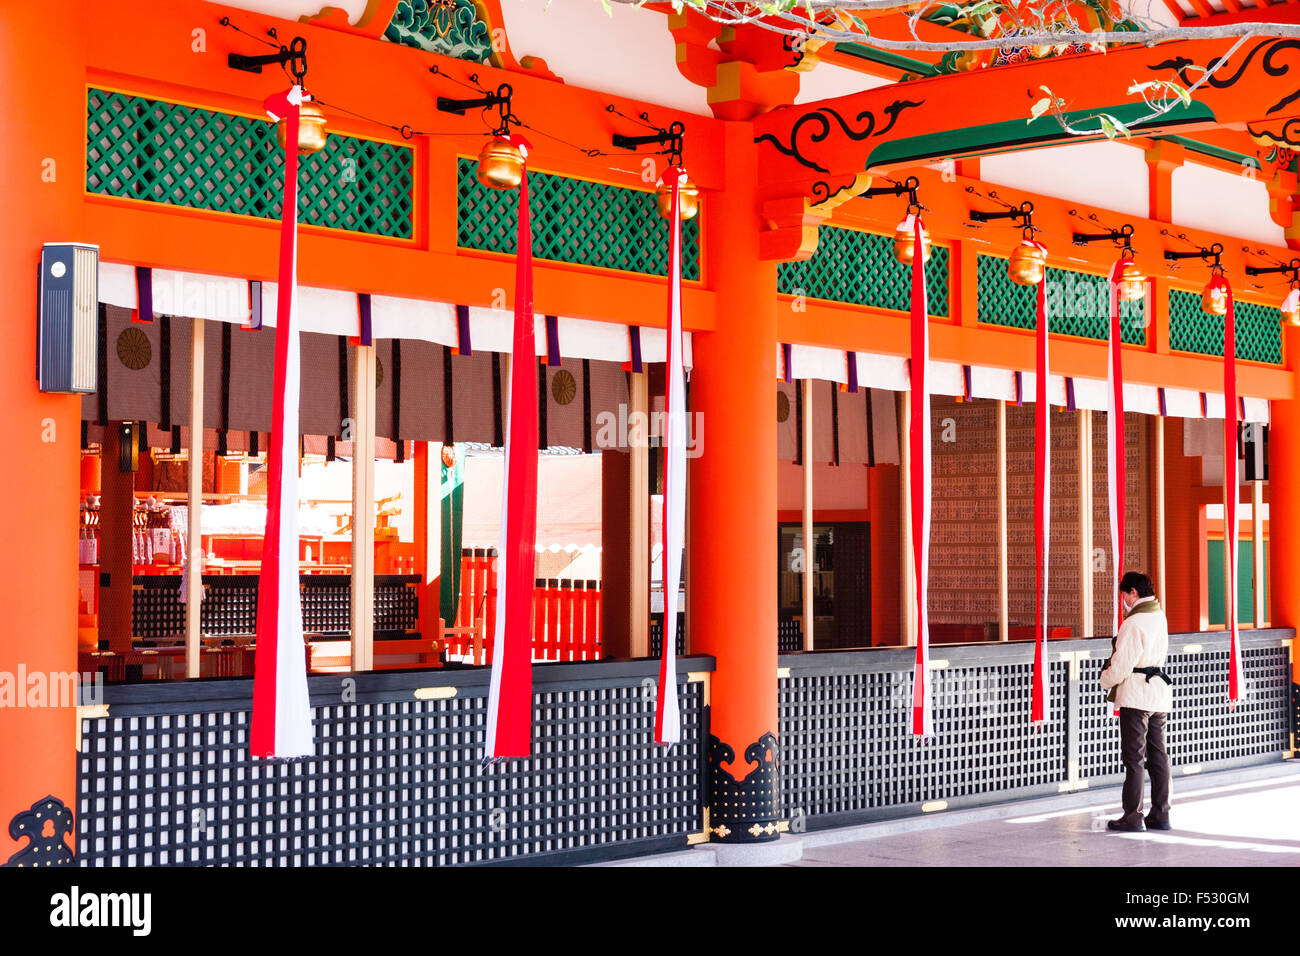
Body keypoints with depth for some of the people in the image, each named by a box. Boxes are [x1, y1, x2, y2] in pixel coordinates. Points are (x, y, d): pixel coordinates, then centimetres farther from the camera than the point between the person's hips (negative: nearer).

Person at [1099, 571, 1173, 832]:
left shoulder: (1133, 623, -17)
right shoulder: (1159, 617, 11)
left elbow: (1122, 664, -17)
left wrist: (1106, 680, 3)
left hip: (1136, 695, -8)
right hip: (1160, 693, 8)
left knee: (1133, 757, -3)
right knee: (1158, 754, 11)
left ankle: (1133, 816, -1)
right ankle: (1160, 814, 14)